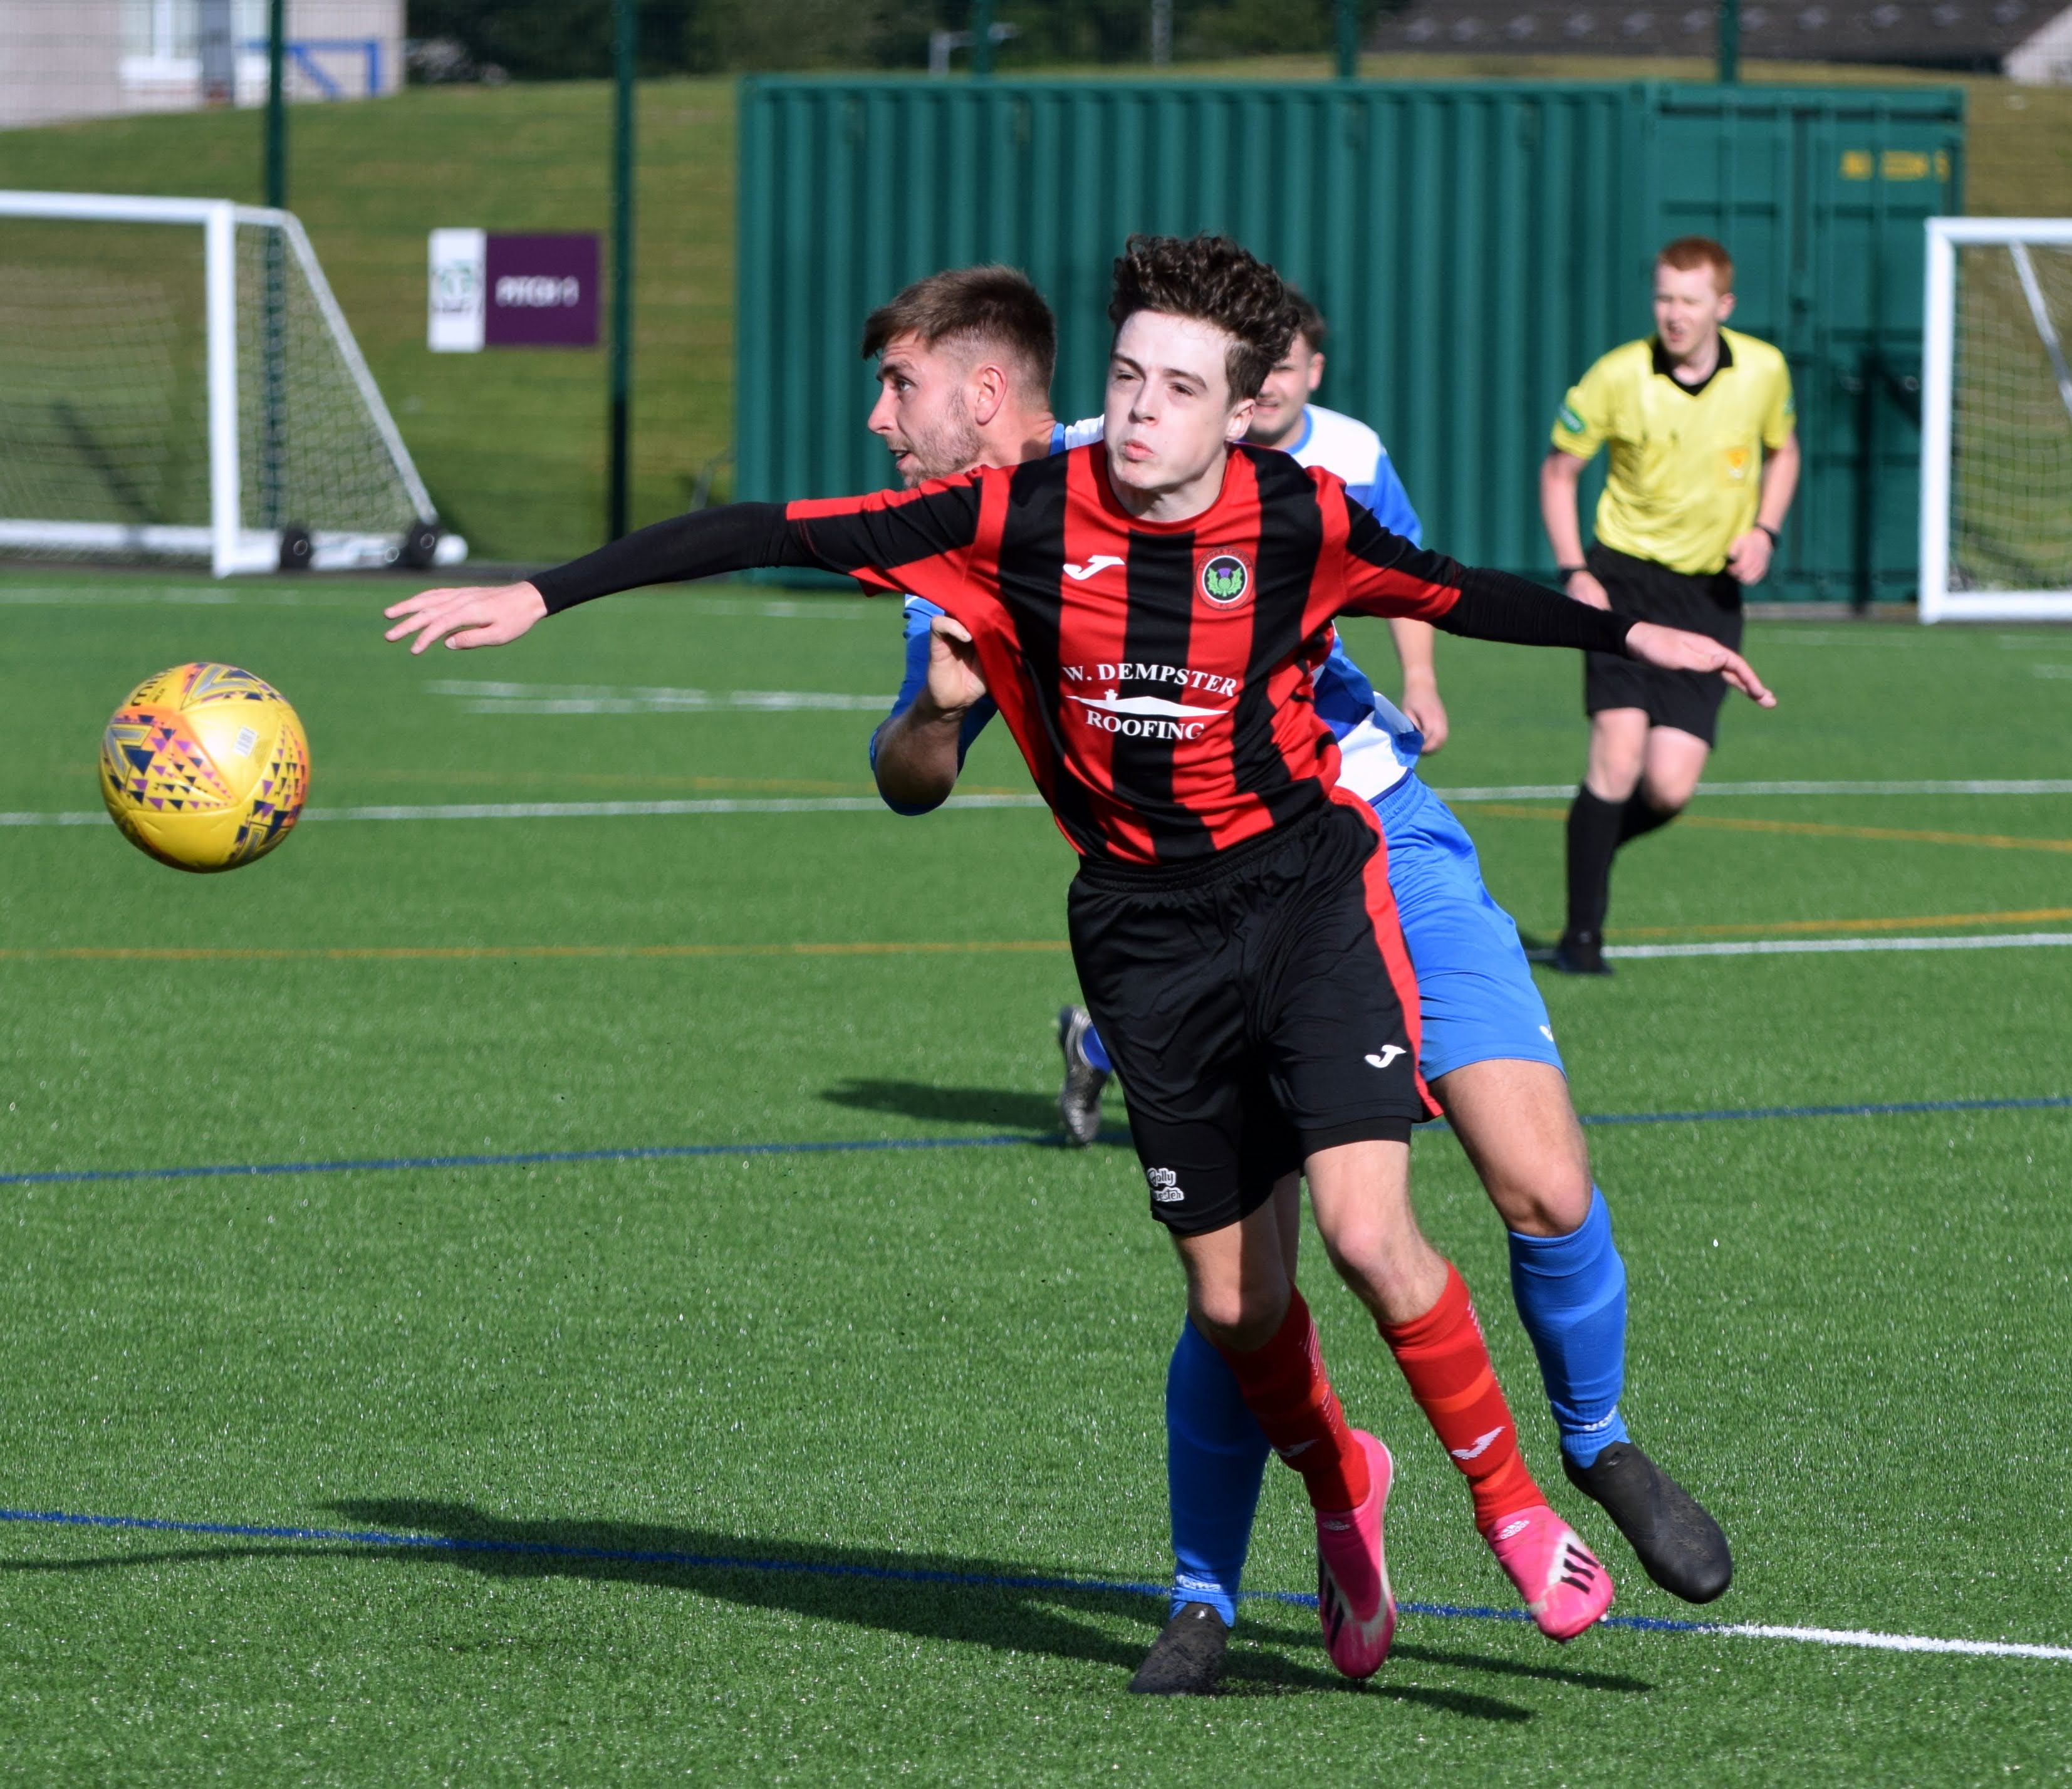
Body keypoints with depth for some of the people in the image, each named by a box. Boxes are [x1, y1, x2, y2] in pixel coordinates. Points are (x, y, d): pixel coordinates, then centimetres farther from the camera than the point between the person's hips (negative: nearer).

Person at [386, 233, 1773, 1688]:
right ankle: (1340, 1486, 35)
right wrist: (542, 597, -12)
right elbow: (773, 532, -9)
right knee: (1234, 1303, 3)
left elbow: (1455, 594, 12)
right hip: (1144, 928, 1)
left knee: (1370, 1235, -18)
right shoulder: (1023, 517, -11)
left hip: (1307, 888, -1)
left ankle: (1512, 1506, 5)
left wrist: (1632, 634, 14)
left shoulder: (1297, 520, -9)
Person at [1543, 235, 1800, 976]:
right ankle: (1582, 934, -5)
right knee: (1618, 751, -18)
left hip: (1709, 592, 2)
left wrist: (1765, 530, -2)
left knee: (1669, 788, -8)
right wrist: (1573, 572, -8)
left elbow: (1782, 451, 16)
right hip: (1626, 576, -2)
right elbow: (1559, 469, 3)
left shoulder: (1763, 370, -3)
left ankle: (1593, 841, 27)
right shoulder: (1618, 376, -10)